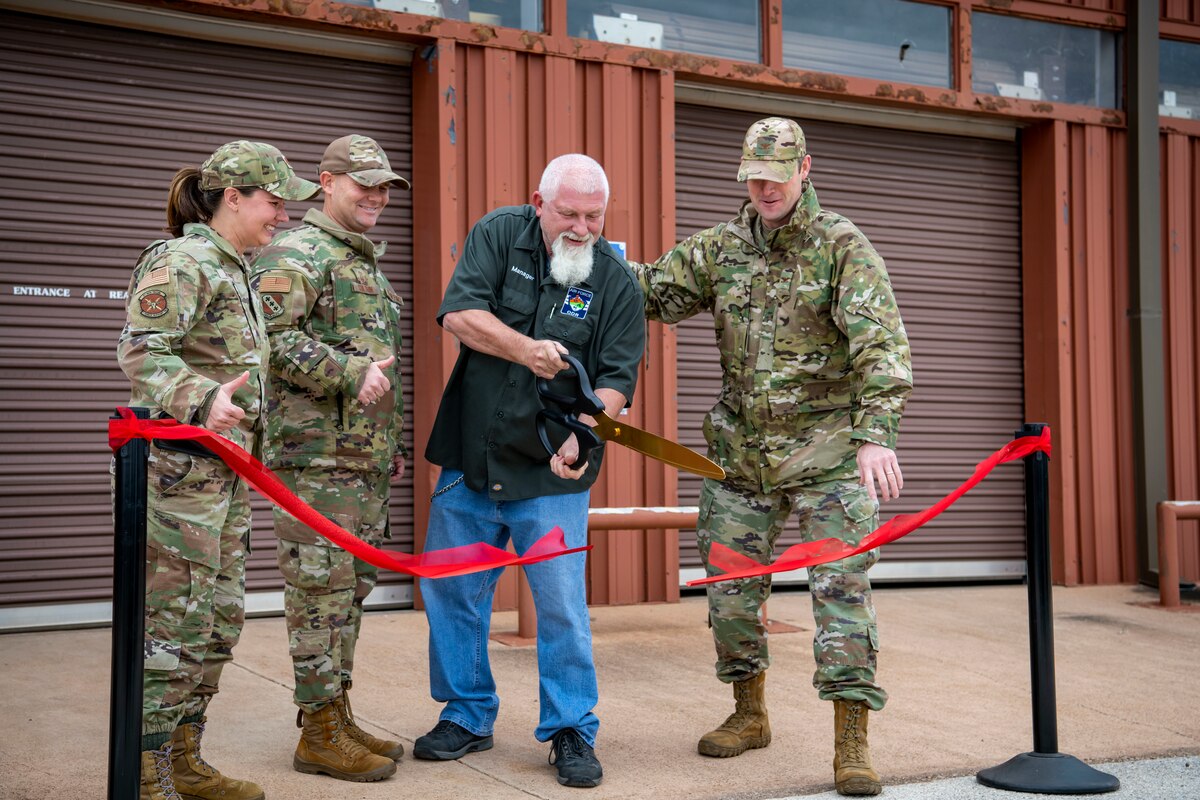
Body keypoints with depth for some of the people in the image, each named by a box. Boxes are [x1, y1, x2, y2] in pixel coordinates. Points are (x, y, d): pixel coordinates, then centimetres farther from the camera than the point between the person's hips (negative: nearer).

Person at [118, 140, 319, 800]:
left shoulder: (234, 271, 18)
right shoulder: (180, 261, -10)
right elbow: (141, 351, -21)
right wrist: (203, 400, -36)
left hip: (225, 469, 10)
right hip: (179, 468, -10)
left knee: (219, 622, 13)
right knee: (176, 622, -6)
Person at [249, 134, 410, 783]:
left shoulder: (369, 265, 23)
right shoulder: (295, 254, -7)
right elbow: (269, 337, -21)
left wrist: (393, 441, 25)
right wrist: (352, 372, -23)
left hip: (368, 459, 9)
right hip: (318, 457, -9)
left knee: (350, 589, 13)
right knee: (320, 591, -5)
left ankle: (336, 714, 22)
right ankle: (319, 733, 3)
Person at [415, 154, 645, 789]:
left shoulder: (617, 282, -3)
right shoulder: (498, 234, -1)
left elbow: (617, 377, -7)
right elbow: (459, 312, -12)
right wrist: (525, 349, -26)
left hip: (551, 475, -2)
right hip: (469, 461, 2)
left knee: (562, 606, -3)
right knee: (450, 594, 10)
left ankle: (572, 731, 14)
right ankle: (468, 717, 28)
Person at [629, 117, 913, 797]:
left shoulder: (843, 245, -7)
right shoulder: (721, 247, 7)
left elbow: (881, 345, -17)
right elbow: (654, 290, 15)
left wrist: (876, 434, -29)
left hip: (828, 451, -4)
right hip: (741, 450, 5)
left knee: (842, 588, -7)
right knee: (730, 585, 10)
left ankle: (852, 741, 1)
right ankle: (750, 715, 29)